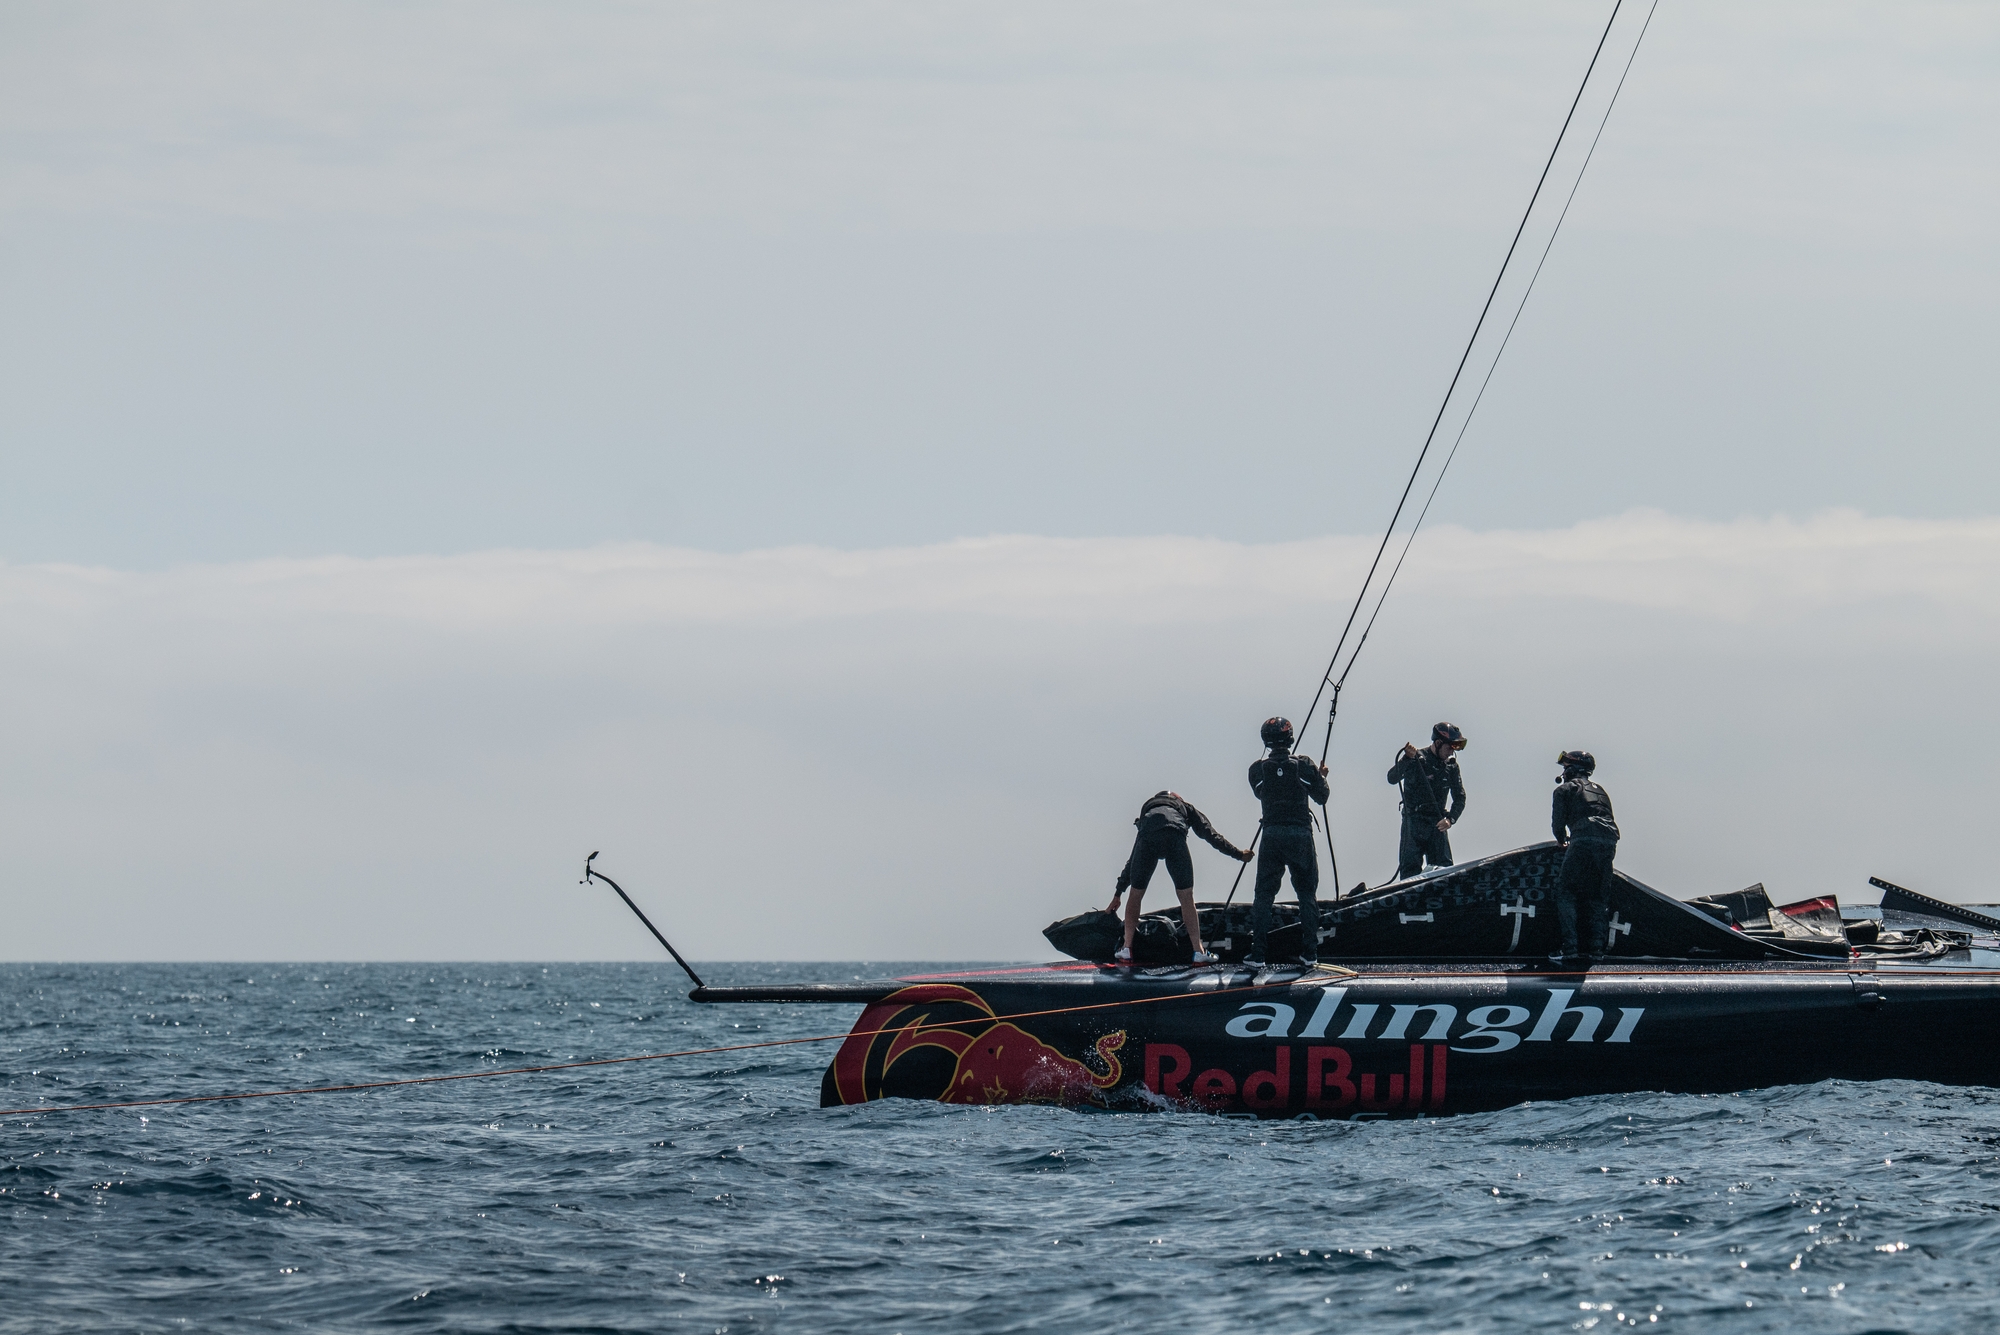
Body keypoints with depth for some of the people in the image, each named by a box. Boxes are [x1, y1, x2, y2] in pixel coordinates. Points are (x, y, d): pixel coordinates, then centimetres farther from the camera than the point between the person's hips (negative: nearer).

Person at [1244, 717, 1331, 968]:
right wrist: (1322, 777, 24)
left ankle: (1257, 954, 1)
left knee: (1264, 895, 7)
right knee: (1307, 893, 11)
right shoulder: (1304, 767, -5)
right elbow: (1321, 797, 4)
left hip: (1272, 835, 0)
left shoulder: (1258, 770, -3)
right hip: (1301, 835, 0)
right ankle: (1310, 953, 11)